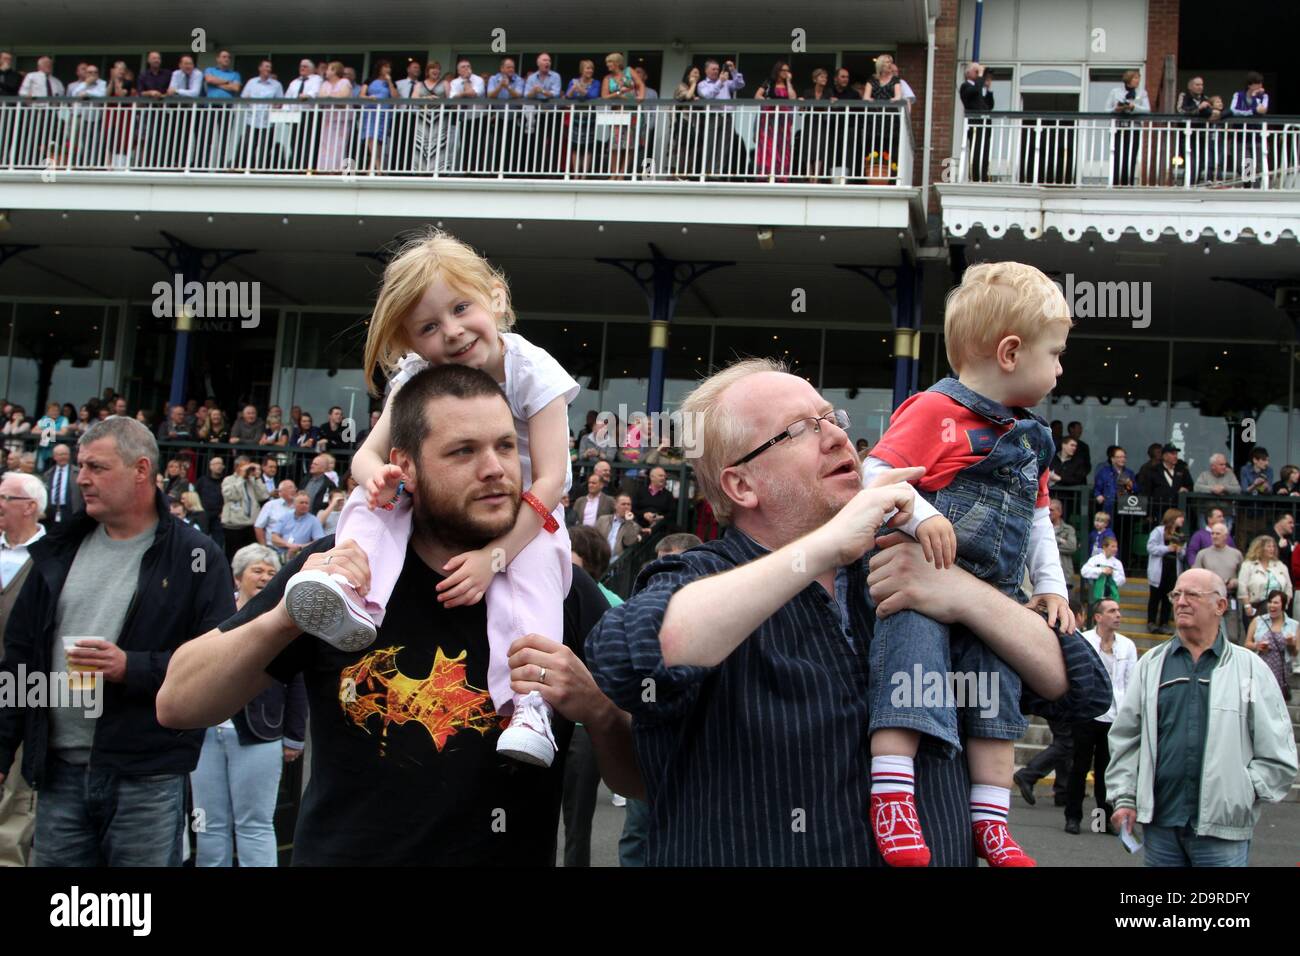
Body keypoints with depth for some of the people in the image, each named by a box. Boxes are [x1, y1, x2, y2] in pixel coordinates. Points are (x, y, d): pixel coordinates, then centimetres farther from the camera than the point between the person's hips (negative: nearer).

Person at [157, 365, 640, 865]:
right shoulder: (344, 568, -10)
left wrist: (597, 709, -27)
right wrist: (283, 618, -28)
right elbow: (177, 705, -11)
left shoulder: (566, 591, -10)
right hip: (338, 851, 0)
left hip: (511, 853, 1)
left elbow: (638, 781, -6)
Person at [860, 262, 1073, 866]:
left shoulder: (1028, 438, 15)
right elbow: (875, 471, -19)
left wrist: (1051, 587, 13)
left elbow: (1038, 520, 22)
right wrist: (921, 515, -34)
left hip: (991, 597, 8)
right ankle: (891, 795, -21)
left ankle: (990, 821, 16)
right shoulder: (935, 411, -12)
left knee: (997, 702, 8)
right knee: (912, 664, -24)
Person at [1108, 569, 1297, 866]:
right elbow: (1124, 737, 10)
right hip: (1159, 823, 2)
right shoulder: (1151, 664, 10)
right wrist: (1124, 799, 3)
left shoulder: (1250, 668, 4)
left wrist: (1241, 793, -4)